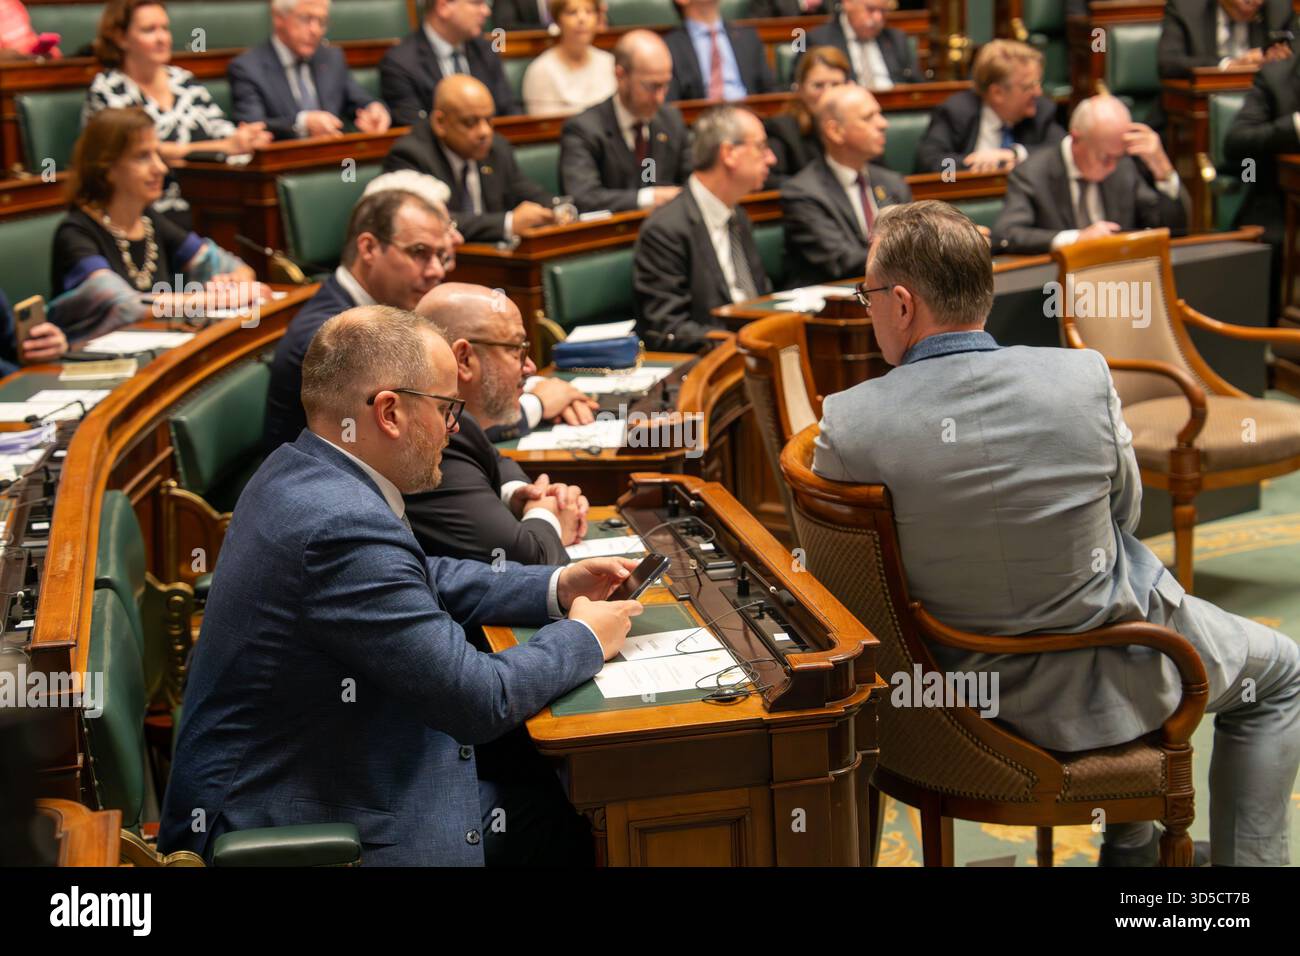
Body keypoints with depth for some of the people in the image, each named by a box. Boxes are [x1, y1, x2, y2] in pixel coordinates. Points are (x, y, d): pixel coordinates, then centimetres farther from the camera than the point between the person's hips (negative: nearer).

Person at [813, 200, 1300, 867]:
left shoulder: (847, 423, -21)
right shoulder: (1083, 377, -21)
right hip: (1101, 683, -3)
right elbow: (1126, 511, -4)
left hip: (966, 685, 4)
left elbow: (837, 557, -4)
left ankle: (1129, 845, 45)